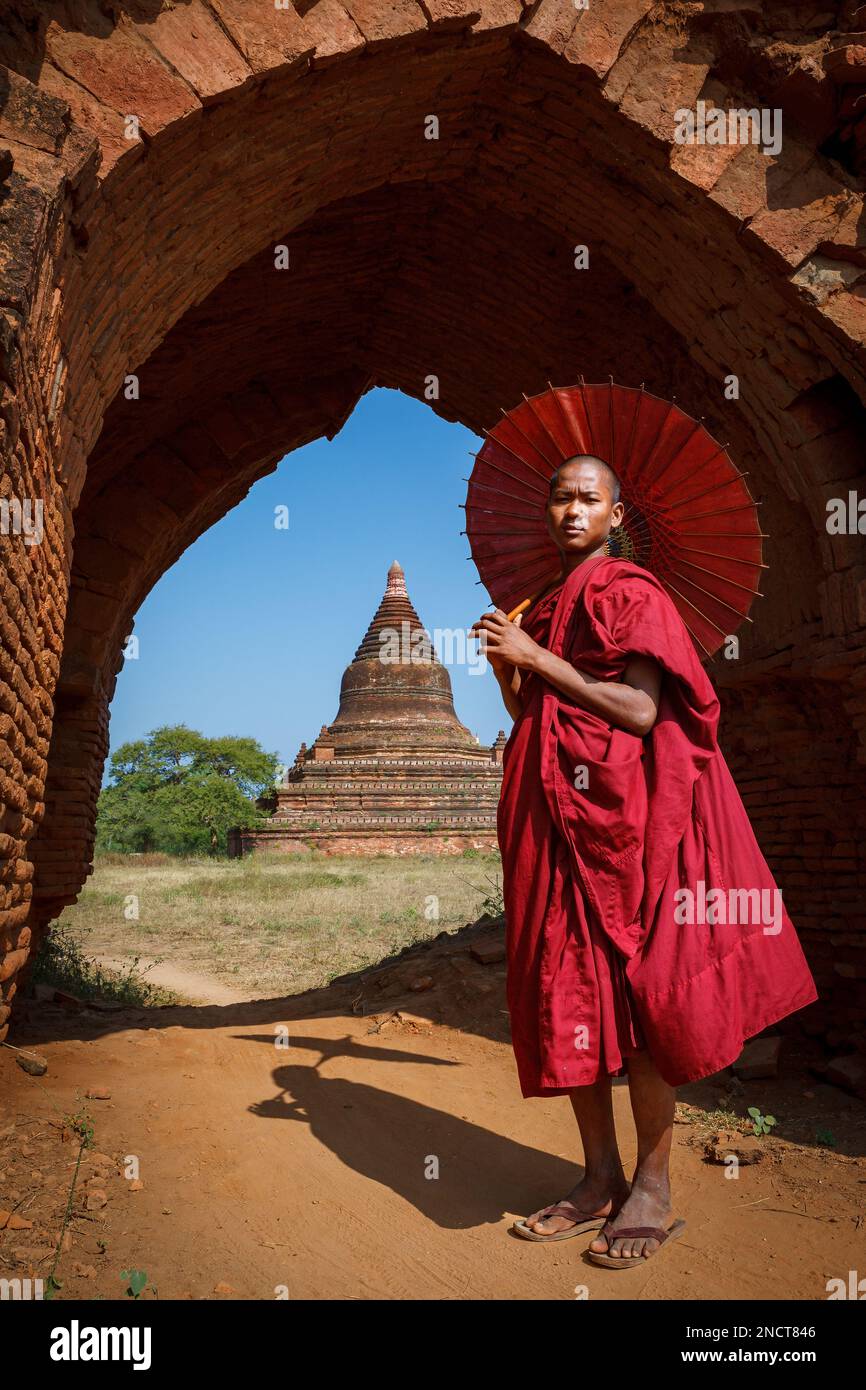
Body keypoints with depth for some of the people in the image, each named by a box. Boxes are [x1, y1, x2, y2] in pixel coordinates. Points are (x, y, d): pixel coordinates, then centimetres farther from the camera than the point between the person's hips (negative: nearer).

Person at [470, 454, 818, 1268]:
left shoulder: (631, 594, -3)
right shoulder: (541, 609, 19)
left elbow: (641, 710, -16)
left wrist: (538, 658, -12)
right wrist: (505, 667, 4)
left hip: (619, 812, -7)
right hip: (552, 818, 7)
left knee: (635, 990, -3)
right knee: (567, 991, 7)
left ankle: (653, 1187, 11)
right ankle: (600, 1177, 18)